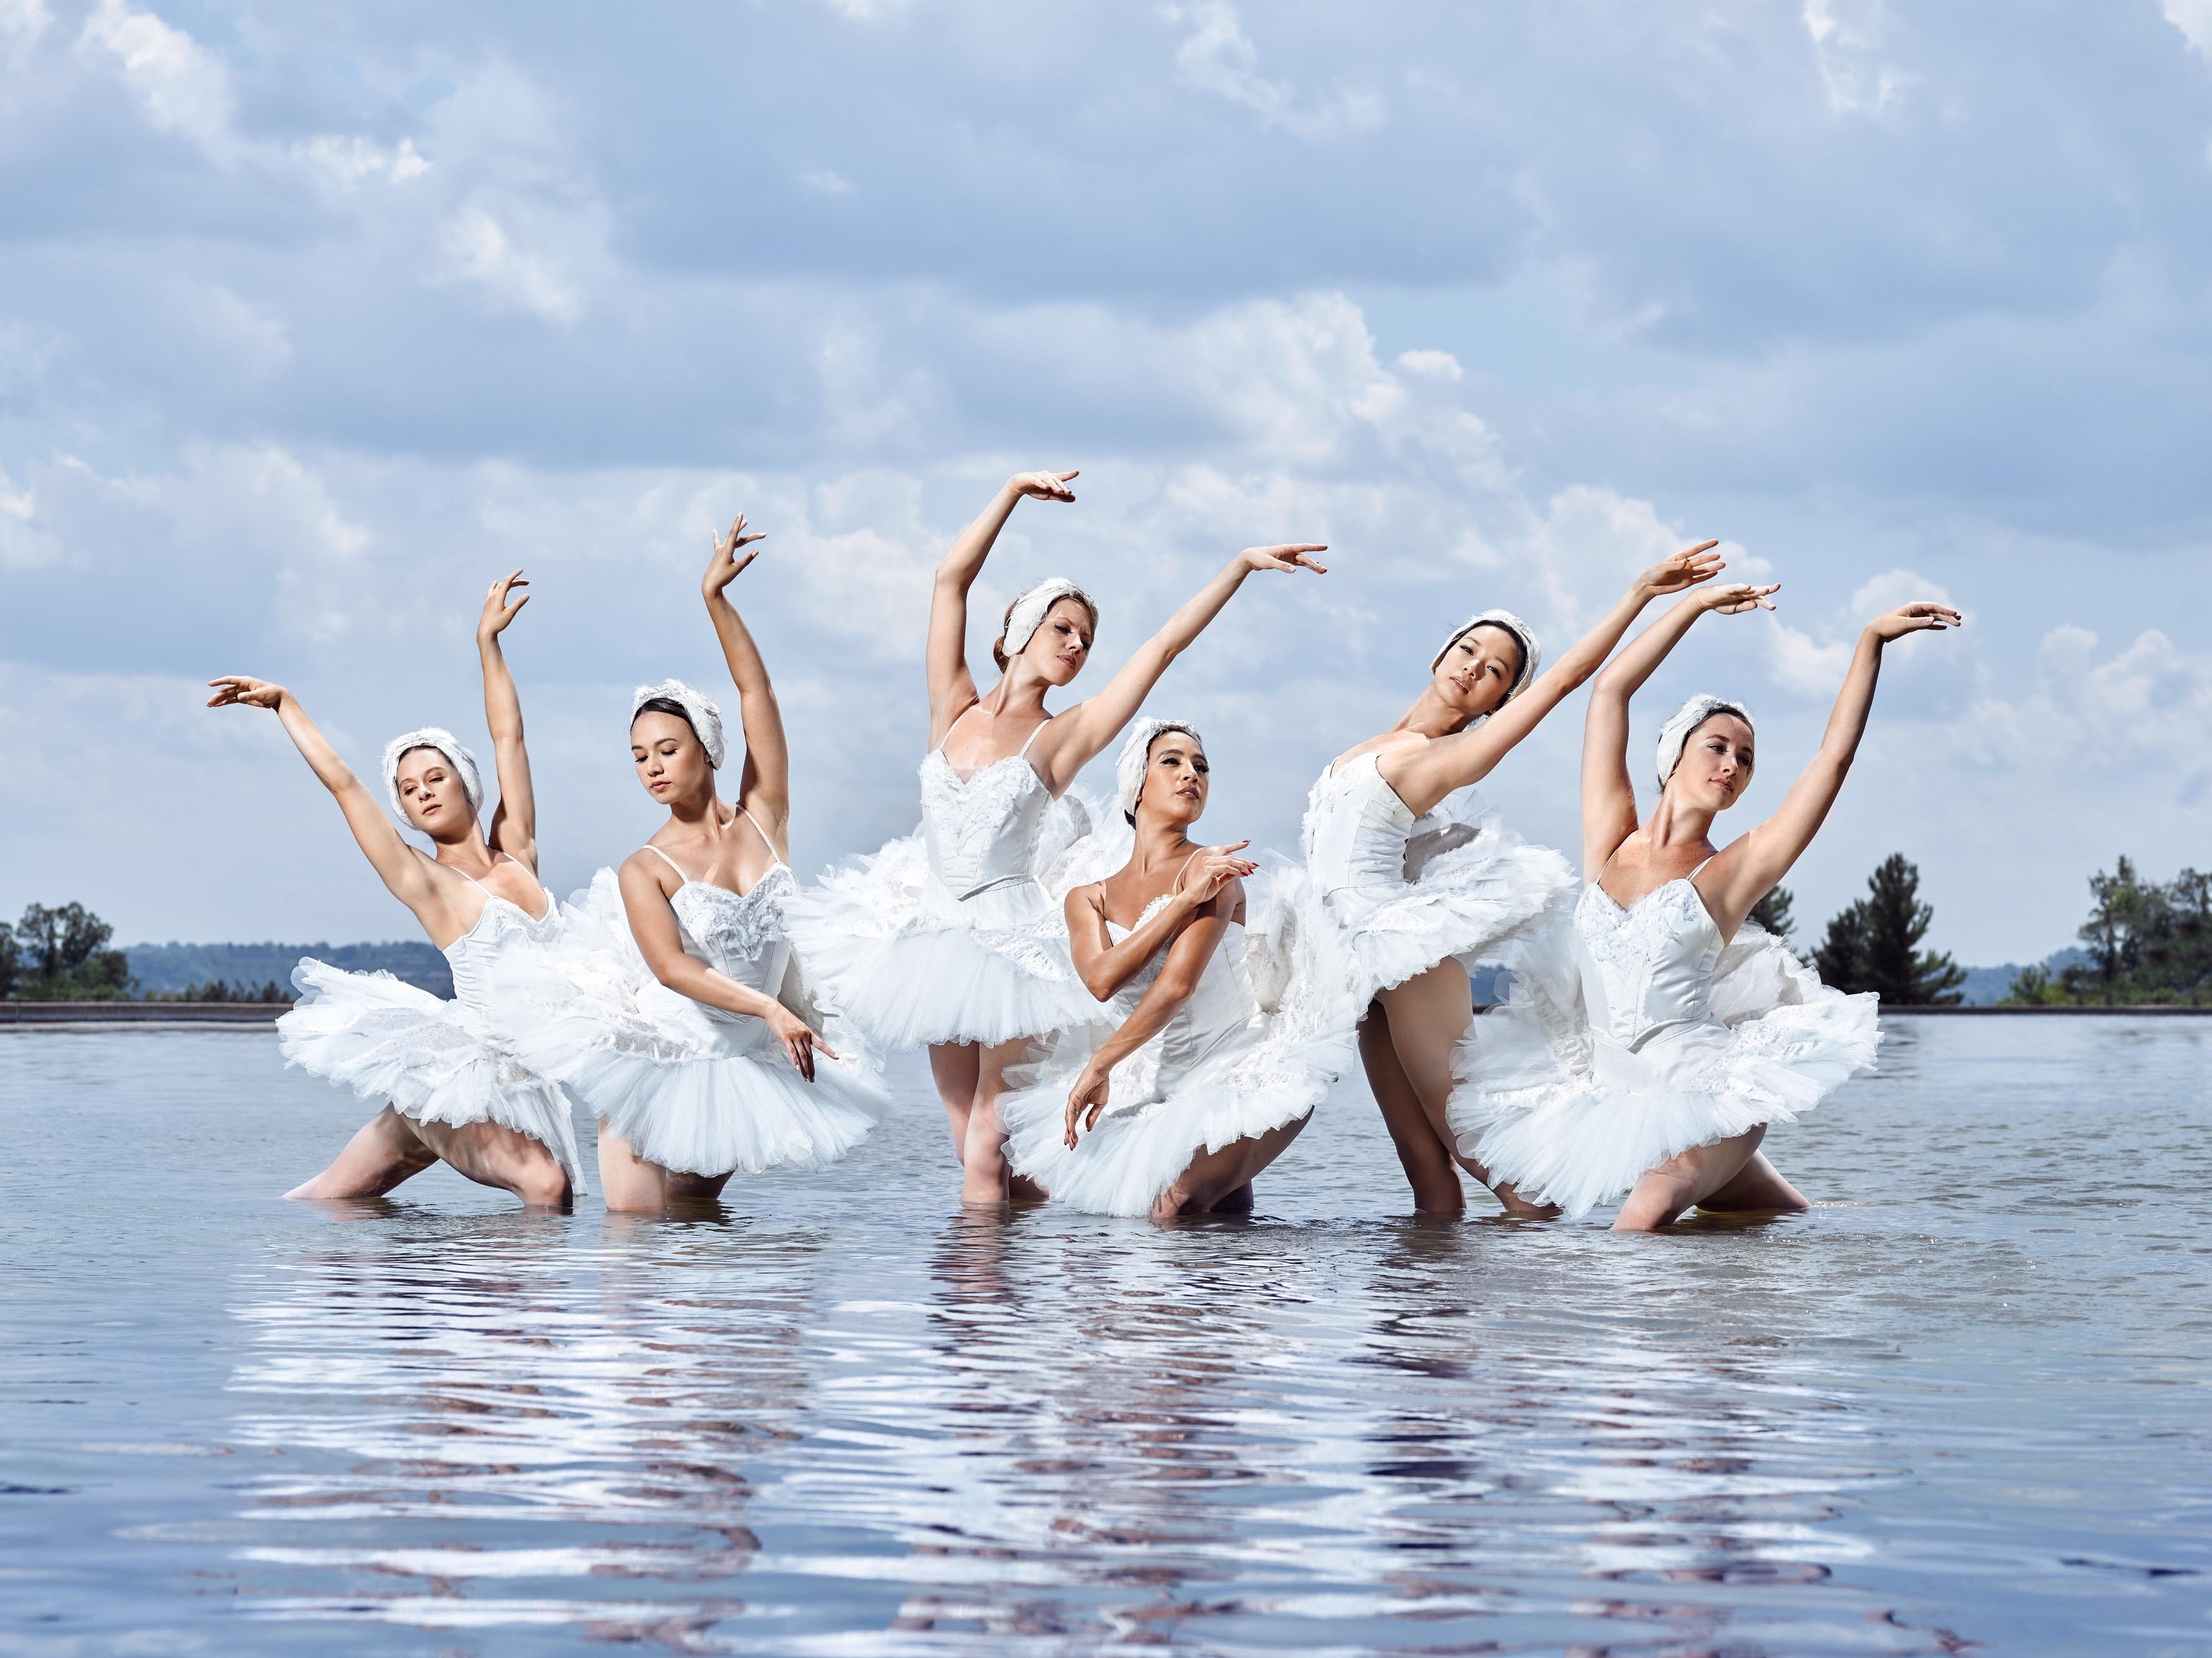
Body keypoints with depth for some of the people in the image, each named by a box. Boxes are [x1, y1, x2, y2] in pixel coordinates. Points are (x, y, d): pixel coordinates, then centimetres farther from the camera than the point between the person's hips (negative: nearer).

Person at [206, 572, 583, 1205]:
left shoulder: (516, 854, 11)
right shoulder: (425, 882, -2)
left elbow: (509, 738, 15)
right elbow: (341, 781, -1)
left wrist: (488, 641, 17)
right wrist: (284, 703, 6)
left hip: (520, 1081, 5)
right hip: (459, 1077, -5)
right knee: (545, 1182, -25)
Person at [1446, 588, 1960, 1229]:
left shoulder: (1731, 872, 0)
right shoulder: (1611, 840, 7)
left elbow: (1833, 756, -3)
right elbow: (1610, 690, 9)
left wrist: (1872, 641, -4)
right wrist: (1698, 604, 13)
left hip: (1704, 1089, -5)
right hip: (1611, 1092, 5)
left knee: (1653, 1206, -31)